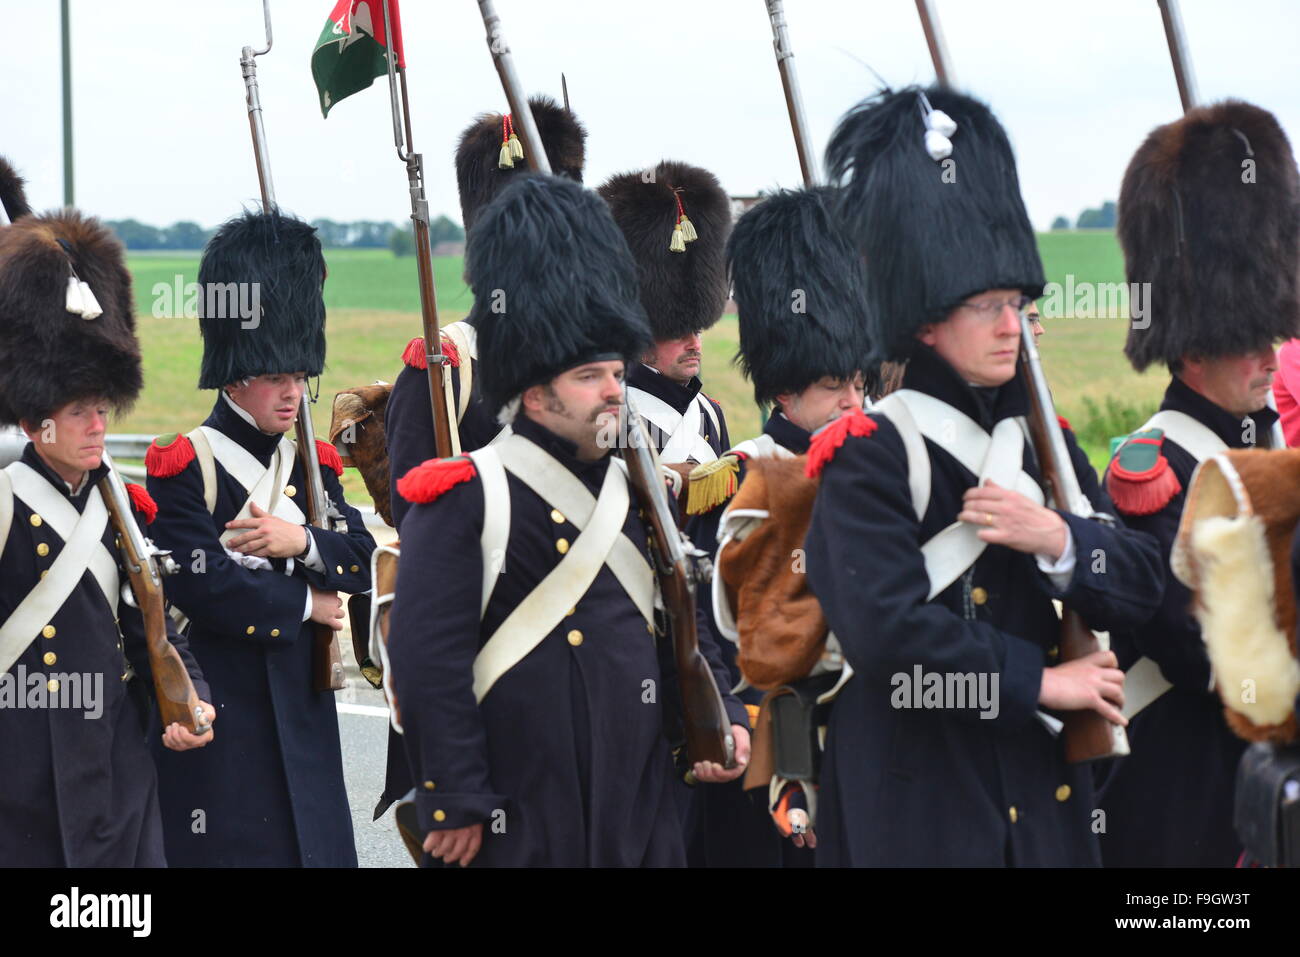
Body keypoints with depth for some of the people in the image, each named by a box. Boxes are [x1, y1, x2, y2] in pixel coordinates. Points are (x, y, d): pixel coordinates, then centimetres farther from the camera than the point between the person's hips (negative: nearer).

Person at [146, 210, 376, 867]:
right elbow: (201, 587, -19)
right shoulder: (185, 467, -9)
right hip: (218, 707, -6)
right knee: (231, 843, -5)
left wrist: (302, 541, -16)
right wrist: (305, 604, -8)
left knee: (313, 843, 8)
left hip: (301, 703, 7)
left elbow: (361, 560, 4)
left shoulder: (309, 462, 13)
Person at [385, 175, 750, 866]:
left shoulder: (640, 492, 14)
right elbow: (426, 660, -13)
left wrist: (718, 720, 4)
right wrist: (453, 804, -15)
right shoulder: (466, 501, -9)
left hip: (640, 817, 7)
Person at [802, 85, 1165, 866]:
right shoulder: (870, 458, -9)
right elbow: (889, 634, -20)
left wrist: (1058, 541, -13)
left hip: (1044, 796, 6)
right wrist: (1041, 680, -13)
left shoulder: (1043, 442, 13)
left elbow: (1141, 590, 7)